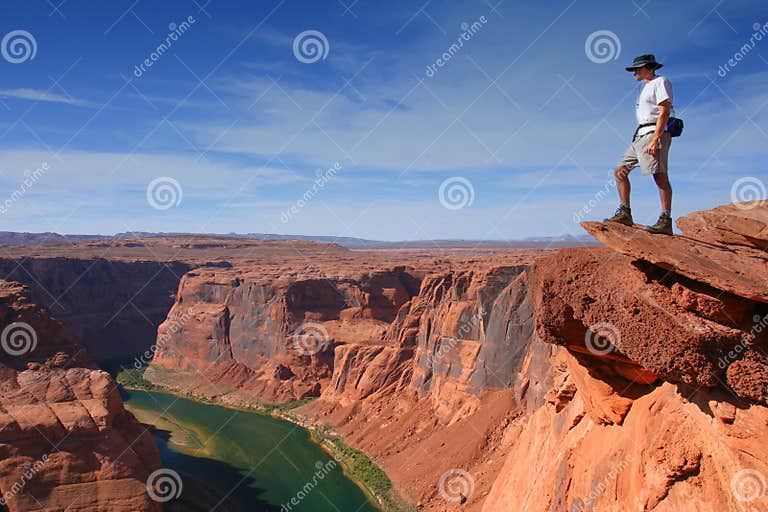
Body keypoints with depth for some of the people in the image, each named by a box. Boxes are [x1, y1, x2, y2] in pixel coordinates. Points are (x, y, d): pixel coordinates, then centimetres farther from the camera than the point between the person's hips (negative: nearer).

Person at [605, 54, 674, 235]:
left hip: (655, 133, -10)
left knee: (660, 176, -15)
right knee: (620, 171, 5)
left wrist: (655, 139, -23)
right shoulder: (647, 88, 27)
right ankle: (625, 213, 5)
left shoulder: (660, 82, -2)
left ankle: (666, 221, -19)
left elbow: (664, 113, -14)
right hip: (640, 136, 10)